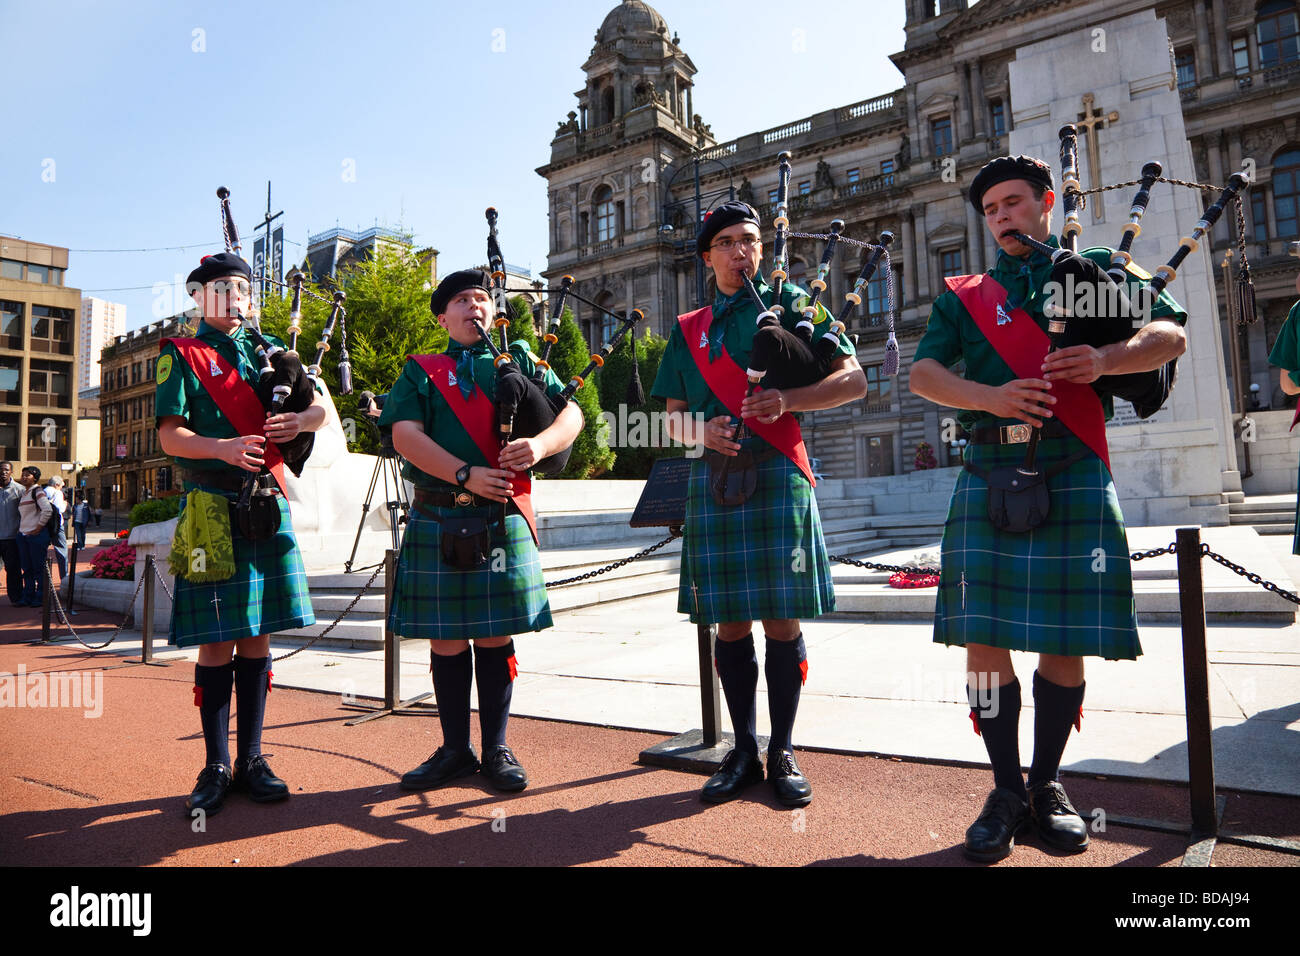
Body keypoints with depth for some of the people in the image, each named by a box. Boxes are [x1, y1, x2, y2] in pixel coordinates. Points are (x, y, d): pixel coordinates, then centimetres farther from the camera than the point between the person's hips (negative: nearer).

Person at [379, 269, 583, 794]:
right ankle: (455, 749, 22)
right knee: (445, 639, 7)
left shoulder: (520, 361, 14)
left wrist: (540, 443, -18)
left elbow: (571, 414, 5)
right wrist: (466, 475, -17)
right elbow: (405, 435, -4)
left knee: (496, 636, 5)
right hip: (438, 521, 0)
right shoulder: (421, 372, 11)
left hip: (502, 519, 0)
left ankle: (496, 749, 19)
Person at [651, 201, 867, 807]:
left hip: (777, 474, -3)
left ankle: (783, 752, 15)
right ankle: (743, 751, 20)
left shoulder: (790, 303, 8)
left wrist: (786, 400, -16)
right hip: (713, 479, 3)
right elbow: (674, 419, 17)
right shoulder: (689, 330, 18)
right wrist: (702, 430, -7)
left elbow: (854, 379, 0)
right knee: (730, 623, 6)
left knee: (781, 620, 0)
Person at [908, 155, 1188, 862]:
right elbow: (923, 372, 3)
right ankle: (1006, 791, 12)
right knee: (984, 636, -3)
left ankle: (1047, 786, 20)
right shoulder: (965, 297, 17)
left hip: (1074, 477, 0)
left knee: (1066, 640, 2)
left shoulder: (1097, 271, 16)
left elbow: (1171, 334, 5)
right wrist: (990, 396, -15)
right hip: (989, 478, 1)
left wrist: (1105, 359, -16)